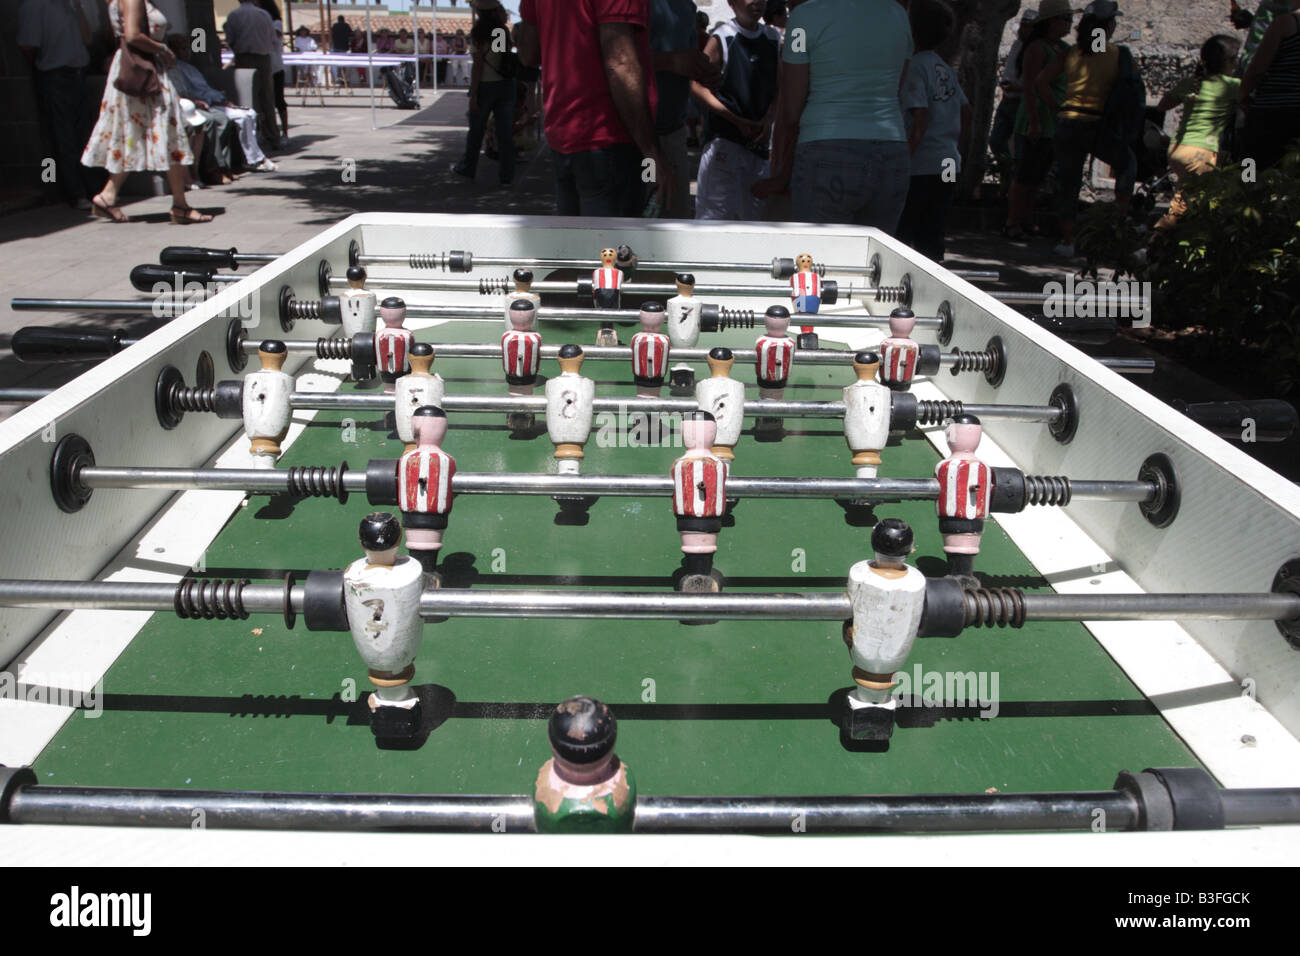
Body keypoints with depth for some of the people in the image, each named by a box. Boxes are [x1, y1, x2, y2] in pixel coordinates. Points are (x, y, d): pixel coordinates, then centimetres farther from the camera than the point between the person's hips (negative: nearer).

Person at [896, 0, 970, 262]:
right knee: (931, 240, 13)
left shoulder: (914, 66, -11)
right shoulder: (945, 69, 13)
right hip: (949, 168, 8)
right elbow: (966, 113, 17)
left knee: (900, 238, -2)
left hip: (922, 169, -8)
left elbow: (920, 120, -18)